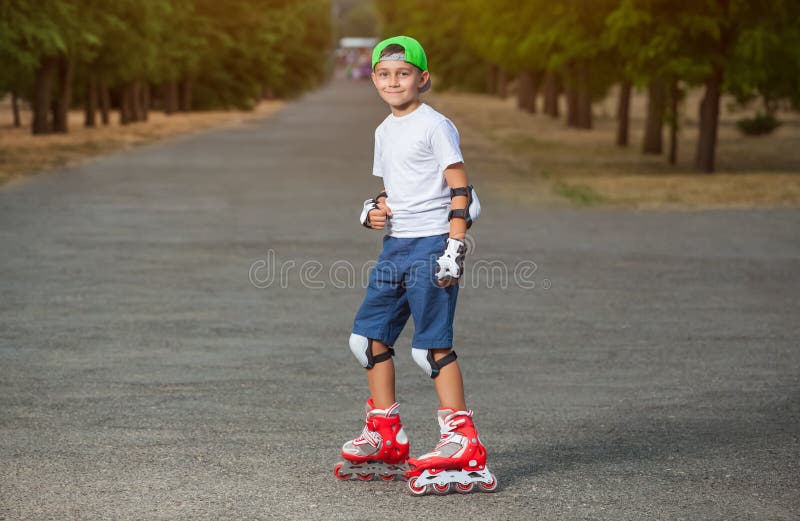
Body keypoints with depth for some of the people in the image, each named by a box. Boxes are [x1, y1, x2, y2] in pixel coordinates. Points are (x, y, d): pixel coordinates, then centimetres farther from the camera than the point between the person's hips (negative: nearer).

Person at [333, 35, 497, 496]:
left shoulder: (435, 126, -8)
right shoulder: (385, 131, 16)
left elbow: (460, 189, -11)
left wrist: (455, 247, -18)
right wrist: (376, 210, 4)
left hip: (431, 243, -8)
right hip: (396, 245, 9)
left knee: (432, 345, -11)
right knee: (369, 336, 8)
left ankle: (463, 442, -7)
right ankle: (387, 439, 18)